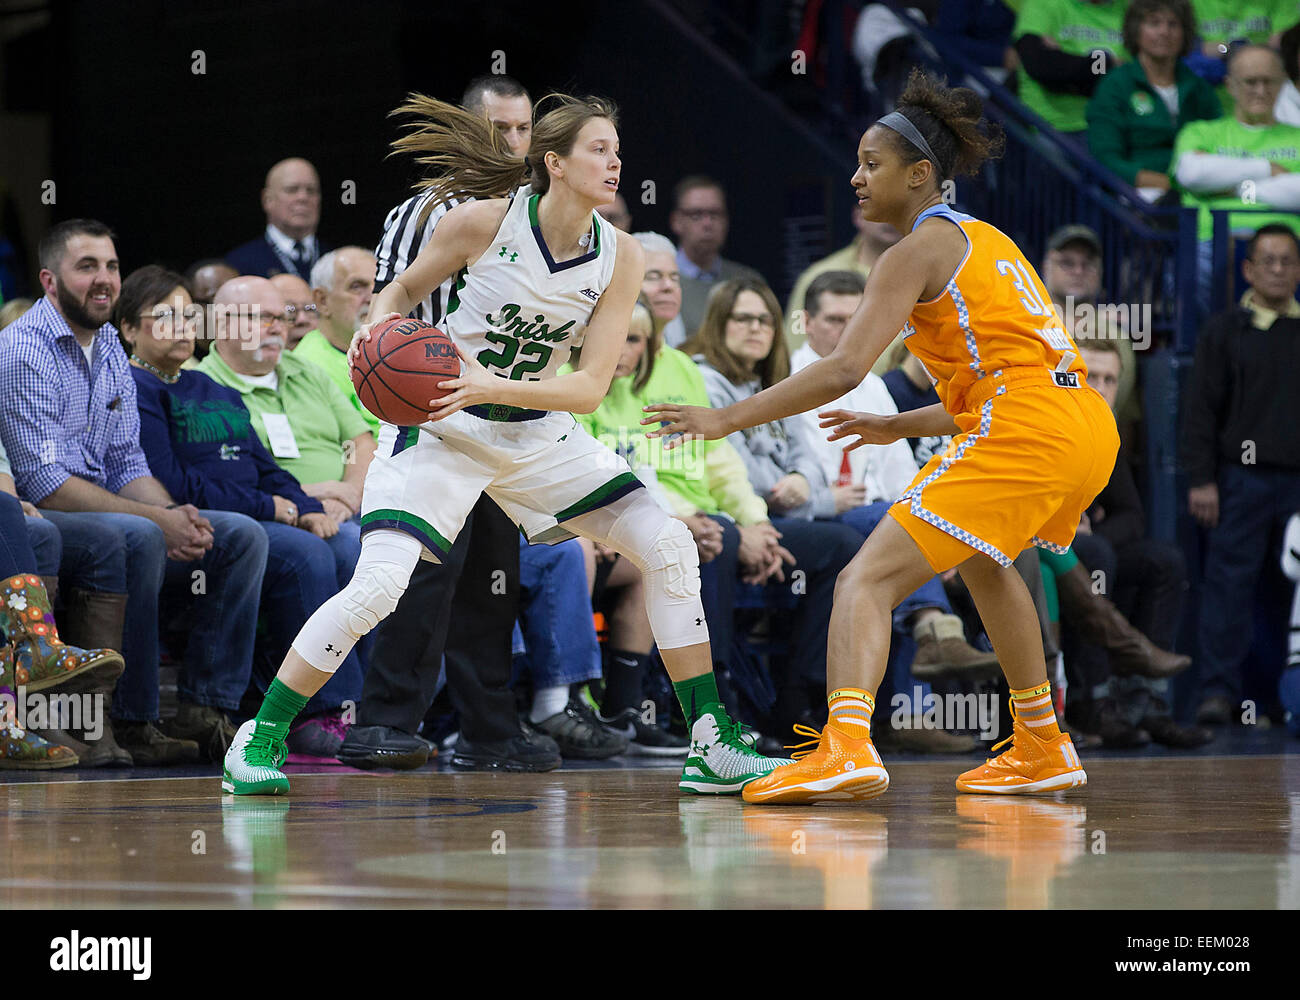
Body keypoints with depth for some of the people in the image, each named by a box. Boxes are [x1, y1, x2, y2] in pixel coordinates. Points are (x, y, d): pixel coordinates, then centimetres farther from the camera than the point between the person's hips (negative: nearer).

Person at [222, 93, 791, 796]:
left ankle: (711, 744, 6)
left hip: (535, 429, 5)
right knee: (378, 584, -21)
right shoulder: (483, 222, -17)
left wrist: (495, 387, -28)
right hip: (441, 424, -5)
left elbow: (591, 387, -13)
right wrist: (377, 327, -21)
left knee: (668, 548, -4)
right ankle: (260, 737, -5)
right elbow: (404, 289, 1)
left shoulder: (619, 257, -8)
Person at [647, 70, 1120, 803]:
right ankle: (1041, 751, 37)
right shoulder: (983, 240, 25)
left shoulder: (918, 252, -1)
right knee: (982, 557, 36)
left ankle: (846, 746, -35)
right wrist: (899, 428, 29)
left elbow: (844, 370, -13)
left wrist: (728, 418, -10)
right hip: (1090, 425, 9)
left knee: (868, 580, -12)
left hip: (1024, 437, -9)